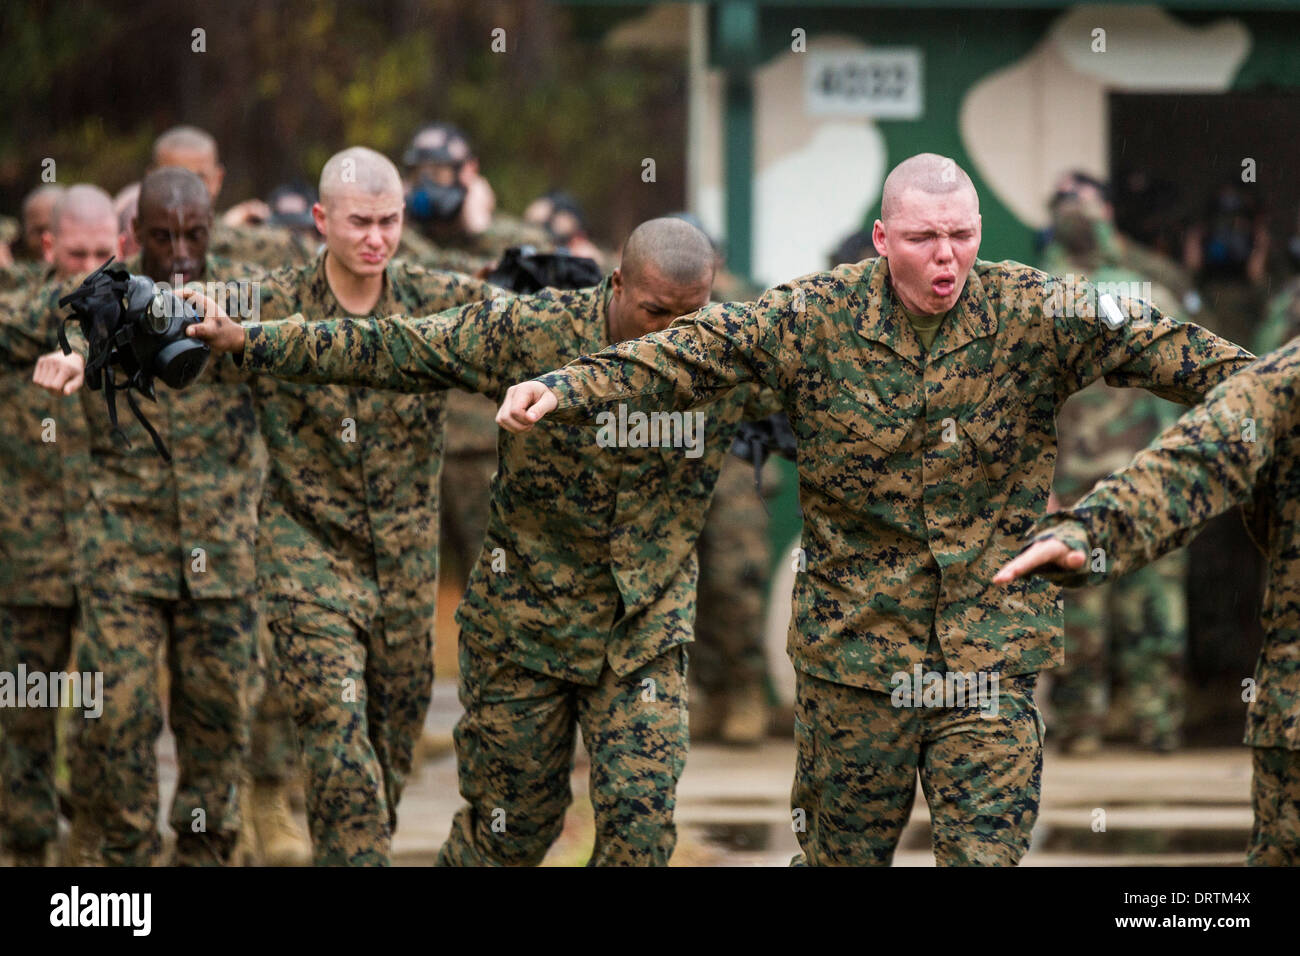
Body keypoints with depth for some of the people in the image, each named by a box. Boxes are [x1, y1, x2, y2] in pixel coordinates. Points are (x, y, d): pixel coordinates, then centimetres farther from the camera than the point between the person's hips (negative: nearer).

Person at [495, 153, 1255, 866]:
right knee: (844, 849, 11)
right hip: (853, 641, 1)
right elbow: (691, 354, -7)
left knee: (988, 849, -5)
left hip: (990, 651, -1)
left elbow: (1163, 348, -8)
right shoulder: (817, 318, -4)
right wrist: (566, 389, -18)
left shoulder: (1033, 316, -4)